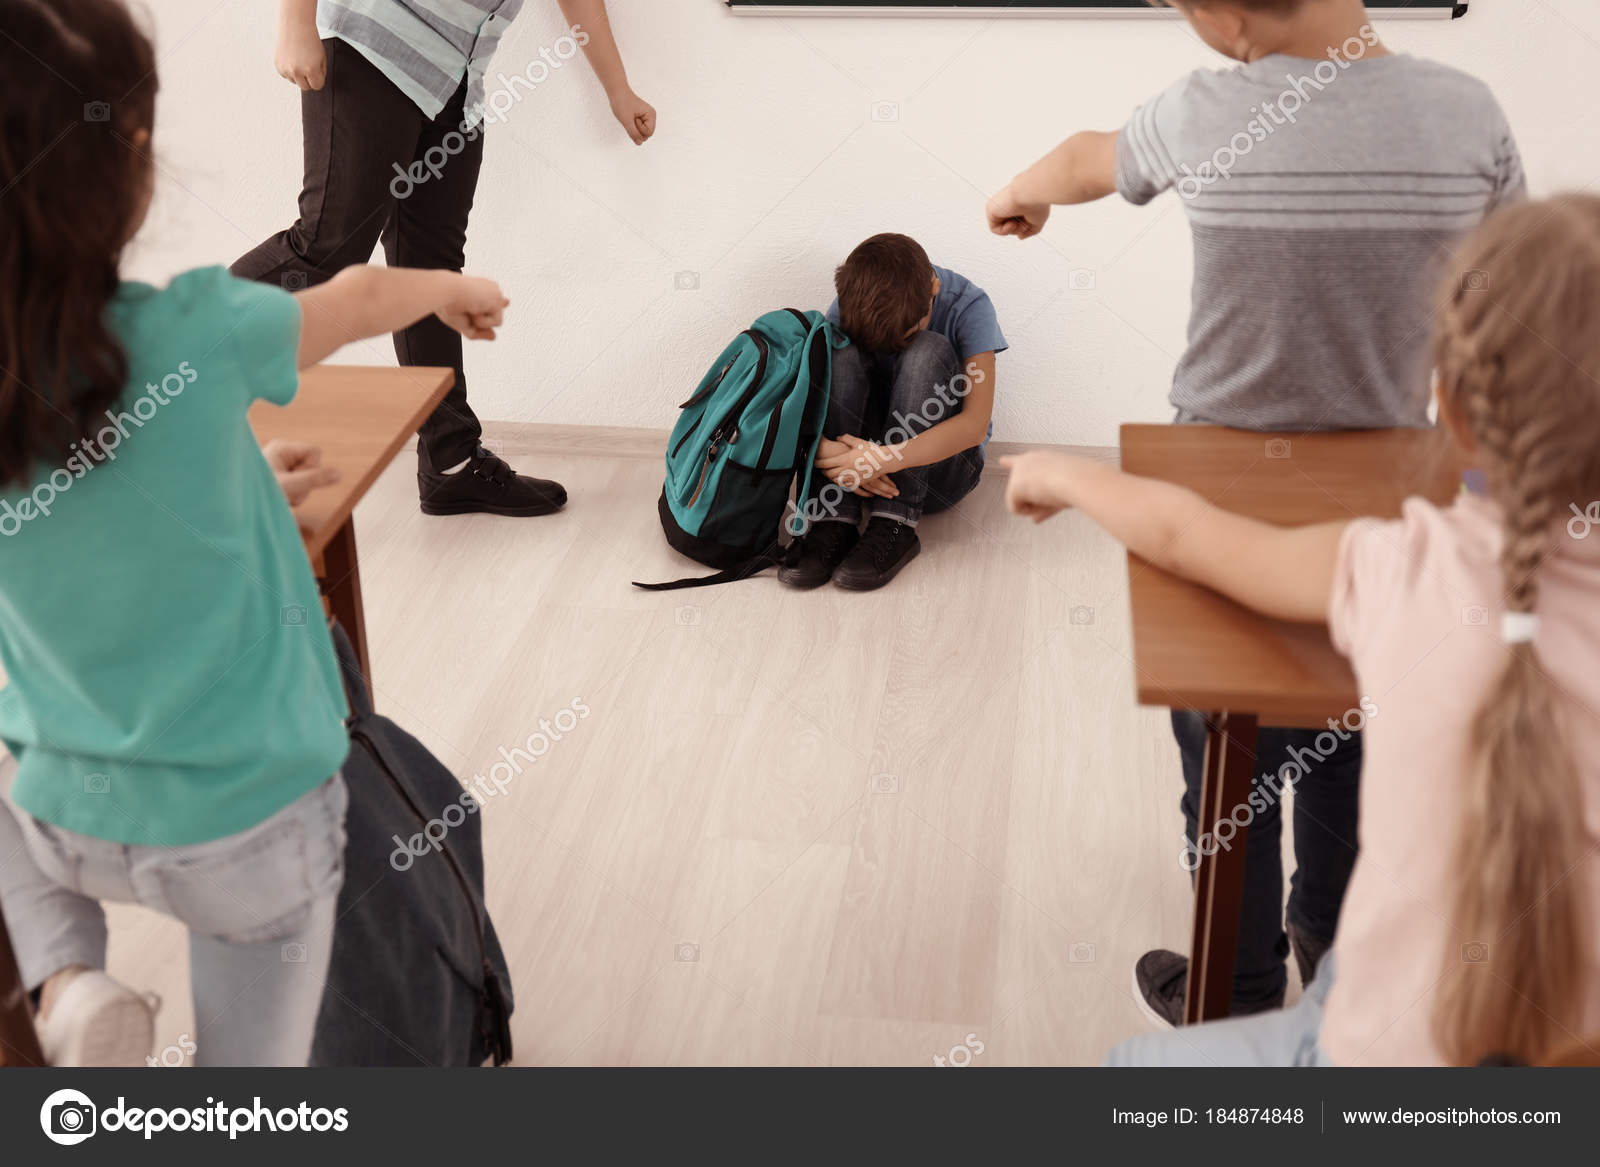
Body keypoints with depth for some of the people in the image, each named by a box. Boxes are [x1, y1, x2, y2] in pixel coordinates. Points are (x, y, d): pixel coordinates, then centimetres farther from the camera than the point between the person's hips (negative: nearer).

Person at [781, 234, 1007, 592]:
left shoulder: (968, 305, -16)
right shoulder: (852, 306, -9)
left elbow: (976, 425, -25)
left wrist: (884, 459, -38)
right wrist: (822, 448, -36)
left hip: (939, 464, -2)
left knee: (928, 349, -28)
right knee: (843, 353, -24)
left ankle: (894, 527, -31)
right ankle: (834, 522, -29)